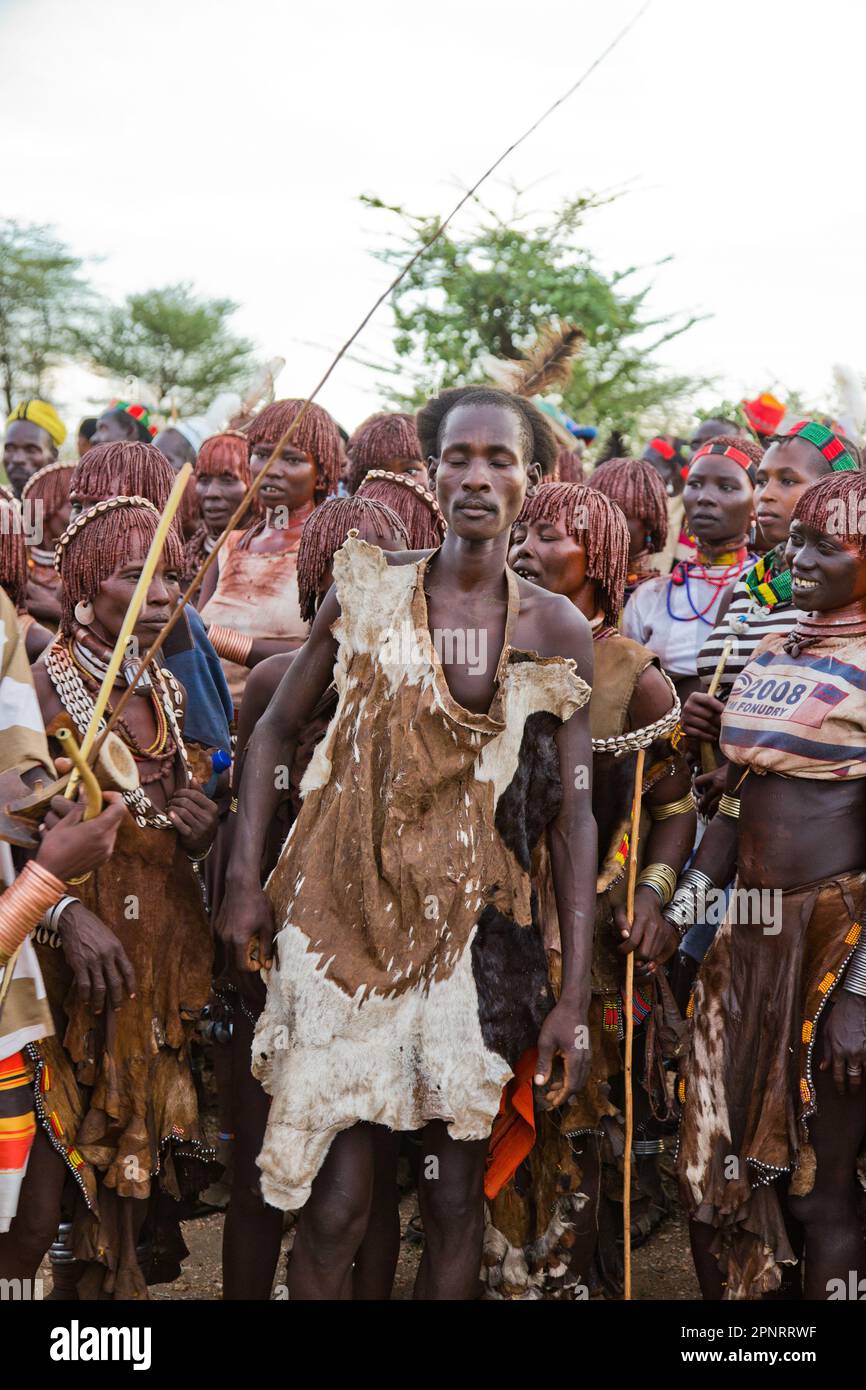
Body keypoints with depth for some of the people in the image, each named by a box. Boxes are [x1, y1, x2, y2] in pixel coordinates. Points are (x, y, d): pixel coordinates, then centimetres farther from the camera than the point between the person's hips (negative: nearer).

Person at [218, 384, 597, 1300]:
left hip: (479, 931, 1)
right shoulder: (367, 592, -1)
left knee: (454, 1201, 8)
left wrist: (575, 993, -2)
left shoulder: (557, 630, 1)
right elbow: (275, 730, 9)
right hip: (348, 918, -1)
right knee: (336, 1205, -4)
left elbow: (572, 812, 1)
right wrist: (244, 879, -2)